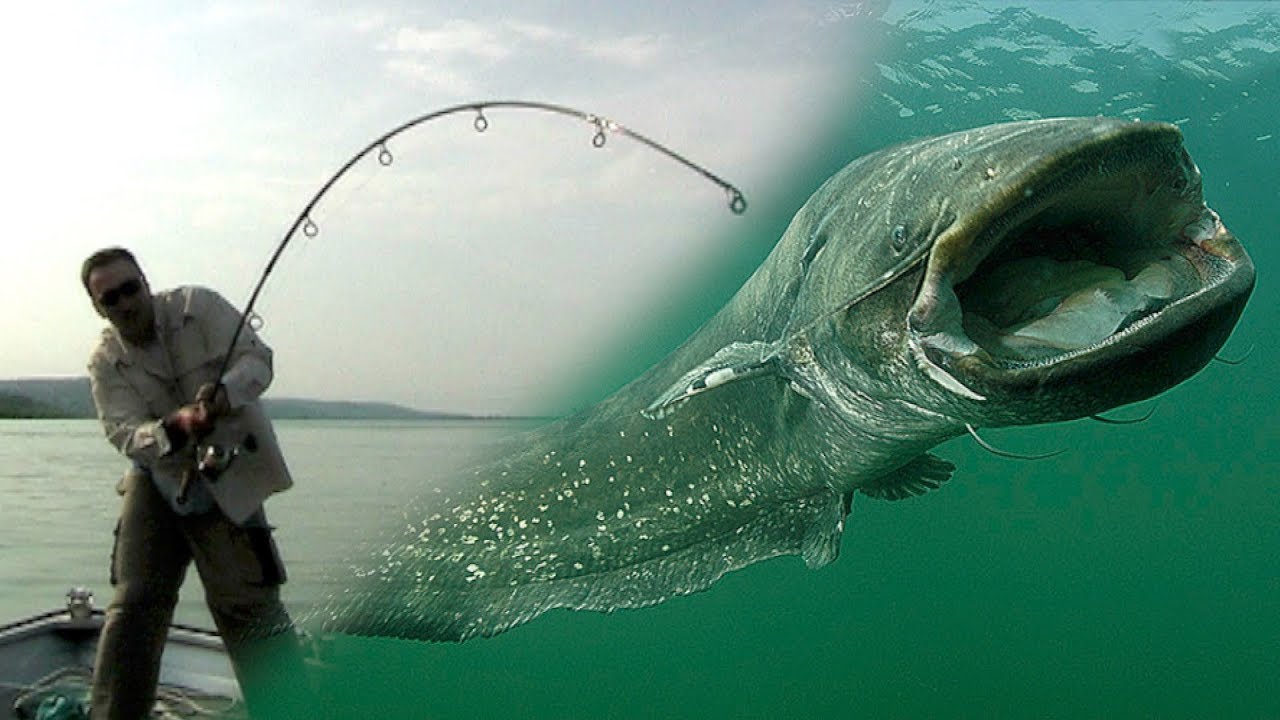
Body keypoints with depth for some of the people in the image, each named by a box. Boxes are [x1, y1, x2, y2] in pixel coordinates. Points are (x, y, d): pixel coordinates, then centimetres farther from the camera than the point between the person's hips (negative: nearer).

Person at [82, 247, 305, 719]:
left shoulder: (199, 306, -5)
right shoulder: (105, 362, 0)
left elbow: (257, 357, -13)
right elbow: (125, 433, -13)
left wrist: (226, 389, -34)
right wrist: (175, 426, -34)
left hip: (227, 481, -2)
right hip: (156, 481, 3)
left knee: (248, 605, -3)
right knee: (135, 601, 0)